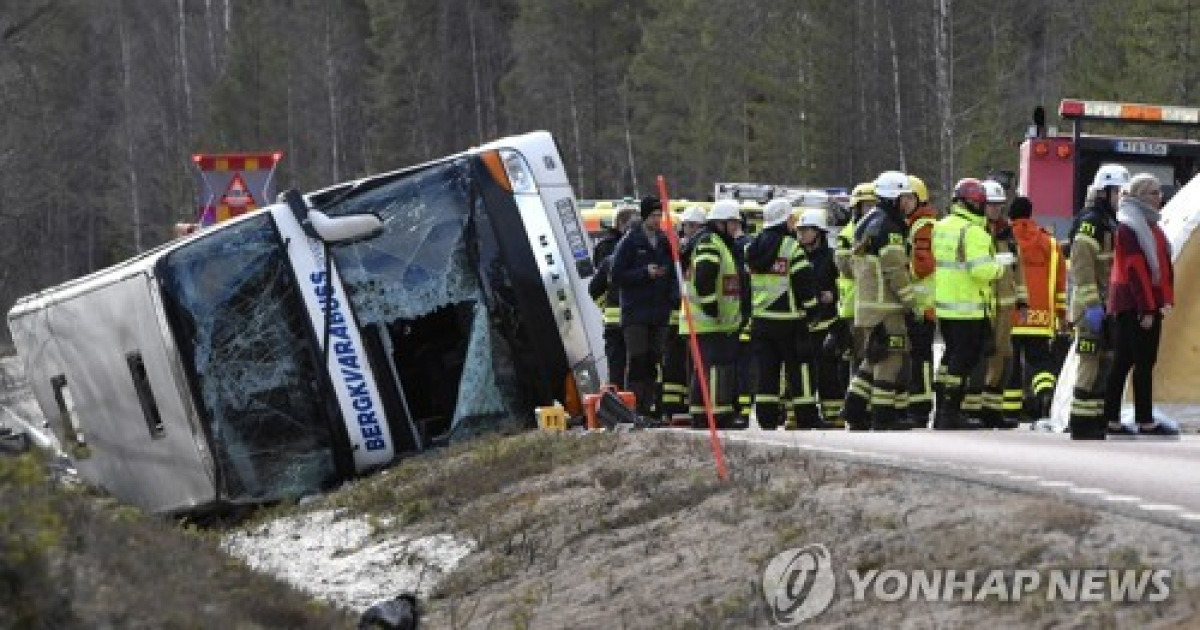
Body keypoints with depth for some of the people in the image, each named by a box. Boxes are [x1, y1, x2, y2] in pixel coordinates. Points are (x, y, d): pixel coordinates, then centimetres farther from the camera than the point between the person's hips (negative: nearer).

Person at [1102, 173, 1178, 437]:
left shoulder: (1149, 225, 18)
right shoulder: (1128, 226, -13)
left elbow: (1163, 264, 18)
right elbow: (1135, 269, -18)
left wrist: (1167, 299, 9)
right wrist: (1146, 309, -21)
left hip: (1150, 303, 10)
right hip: (1133, 304, -10)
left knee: (1122, 362, 10)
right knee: (1144, 361, -7)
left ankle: (1111, 420, 12)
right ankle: (1145, 422, -5)